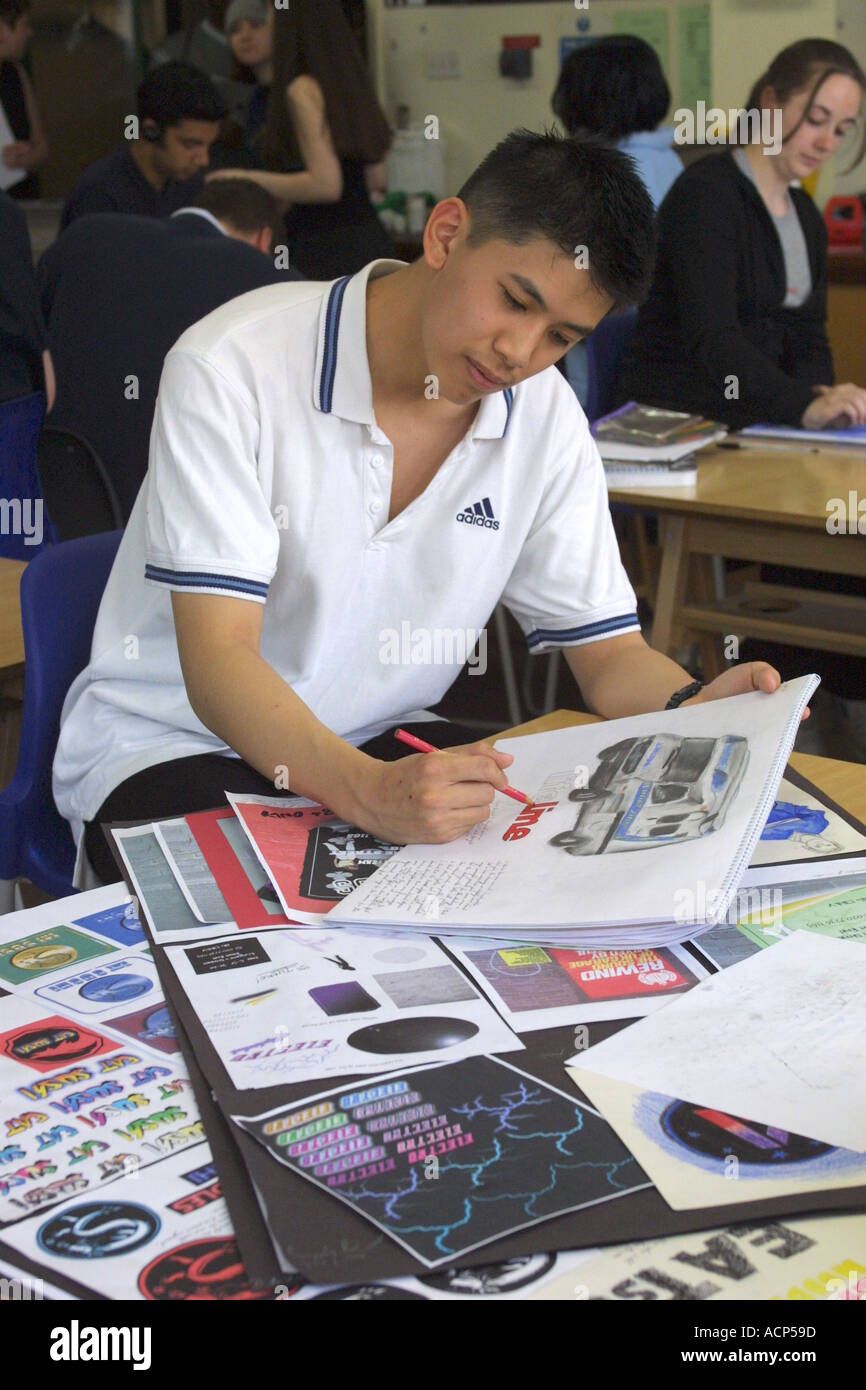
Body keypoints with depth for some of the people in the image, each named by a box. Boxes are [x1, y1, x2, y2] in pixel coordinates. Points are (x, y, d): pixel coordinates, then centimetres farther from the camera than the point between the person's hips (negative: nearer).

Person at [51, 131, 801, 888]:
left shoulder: (545, 415, -2)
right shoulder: (231, 368, -19)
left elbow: (608, 650, 2)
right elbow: (219, 664, -26)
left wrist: (699, 710, -22)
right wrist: (366, 792, -44)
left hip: (385, 745, 6)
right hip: (170, 747, -6)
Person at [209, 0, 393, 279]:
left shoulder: (303, 90, -10)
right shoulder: (343, 82, 15)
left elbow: (326, 184, -18)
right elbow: (376, 178, 18)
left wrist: (244, 180, -9)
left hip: (327, 250, -9)